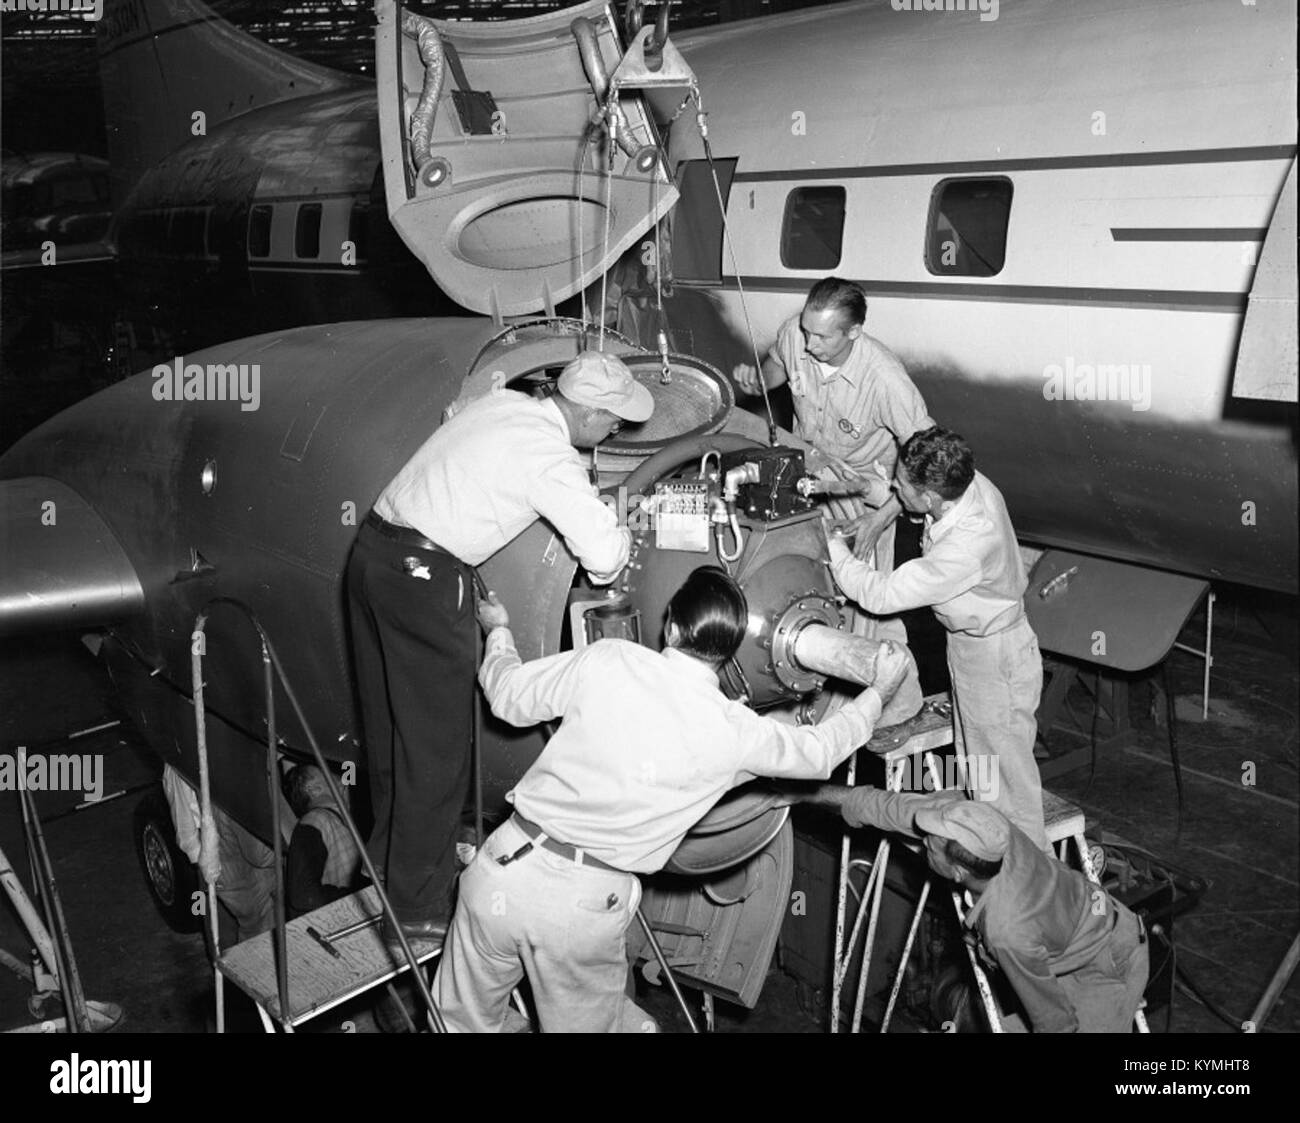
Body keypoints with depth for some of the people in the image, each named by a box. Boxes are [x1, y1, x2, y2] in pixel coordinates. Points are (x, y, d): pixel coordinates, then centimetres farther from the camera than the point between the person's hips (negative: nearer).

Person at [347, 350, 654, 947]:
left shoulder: (502, 401, 10)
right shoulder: (550, 458, -15)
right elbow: (604, 554, -19)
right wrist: (620, 534, 5)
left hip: (373, 546, 9)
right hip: (424, 578, -9)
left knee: (390, 727, 20)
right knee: (435, 747, 1)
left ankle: (389, 864, 37)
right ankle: (417, 908, 10)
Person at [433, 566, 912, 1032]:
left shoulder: (607, 660, -9)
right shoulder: (735, 732, -7)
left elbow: (508, 697, 6)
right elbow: (820, 752, 11)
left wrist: (498, 631, 26)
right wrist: (878, 693, 27)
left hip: (508, 866, 1)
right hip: (586, 908, 0)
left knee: (463, 1019, 18)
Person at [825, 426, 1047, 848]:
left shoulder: (966, 546, -40)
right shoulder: (968, 484, -16)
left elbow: (881, 595, -31)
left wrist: (828, 543, -22)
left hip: (993, 656, -9)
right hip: (973, 639, 9)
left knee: (1004, 759, 11)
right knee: (975, 749, 25)